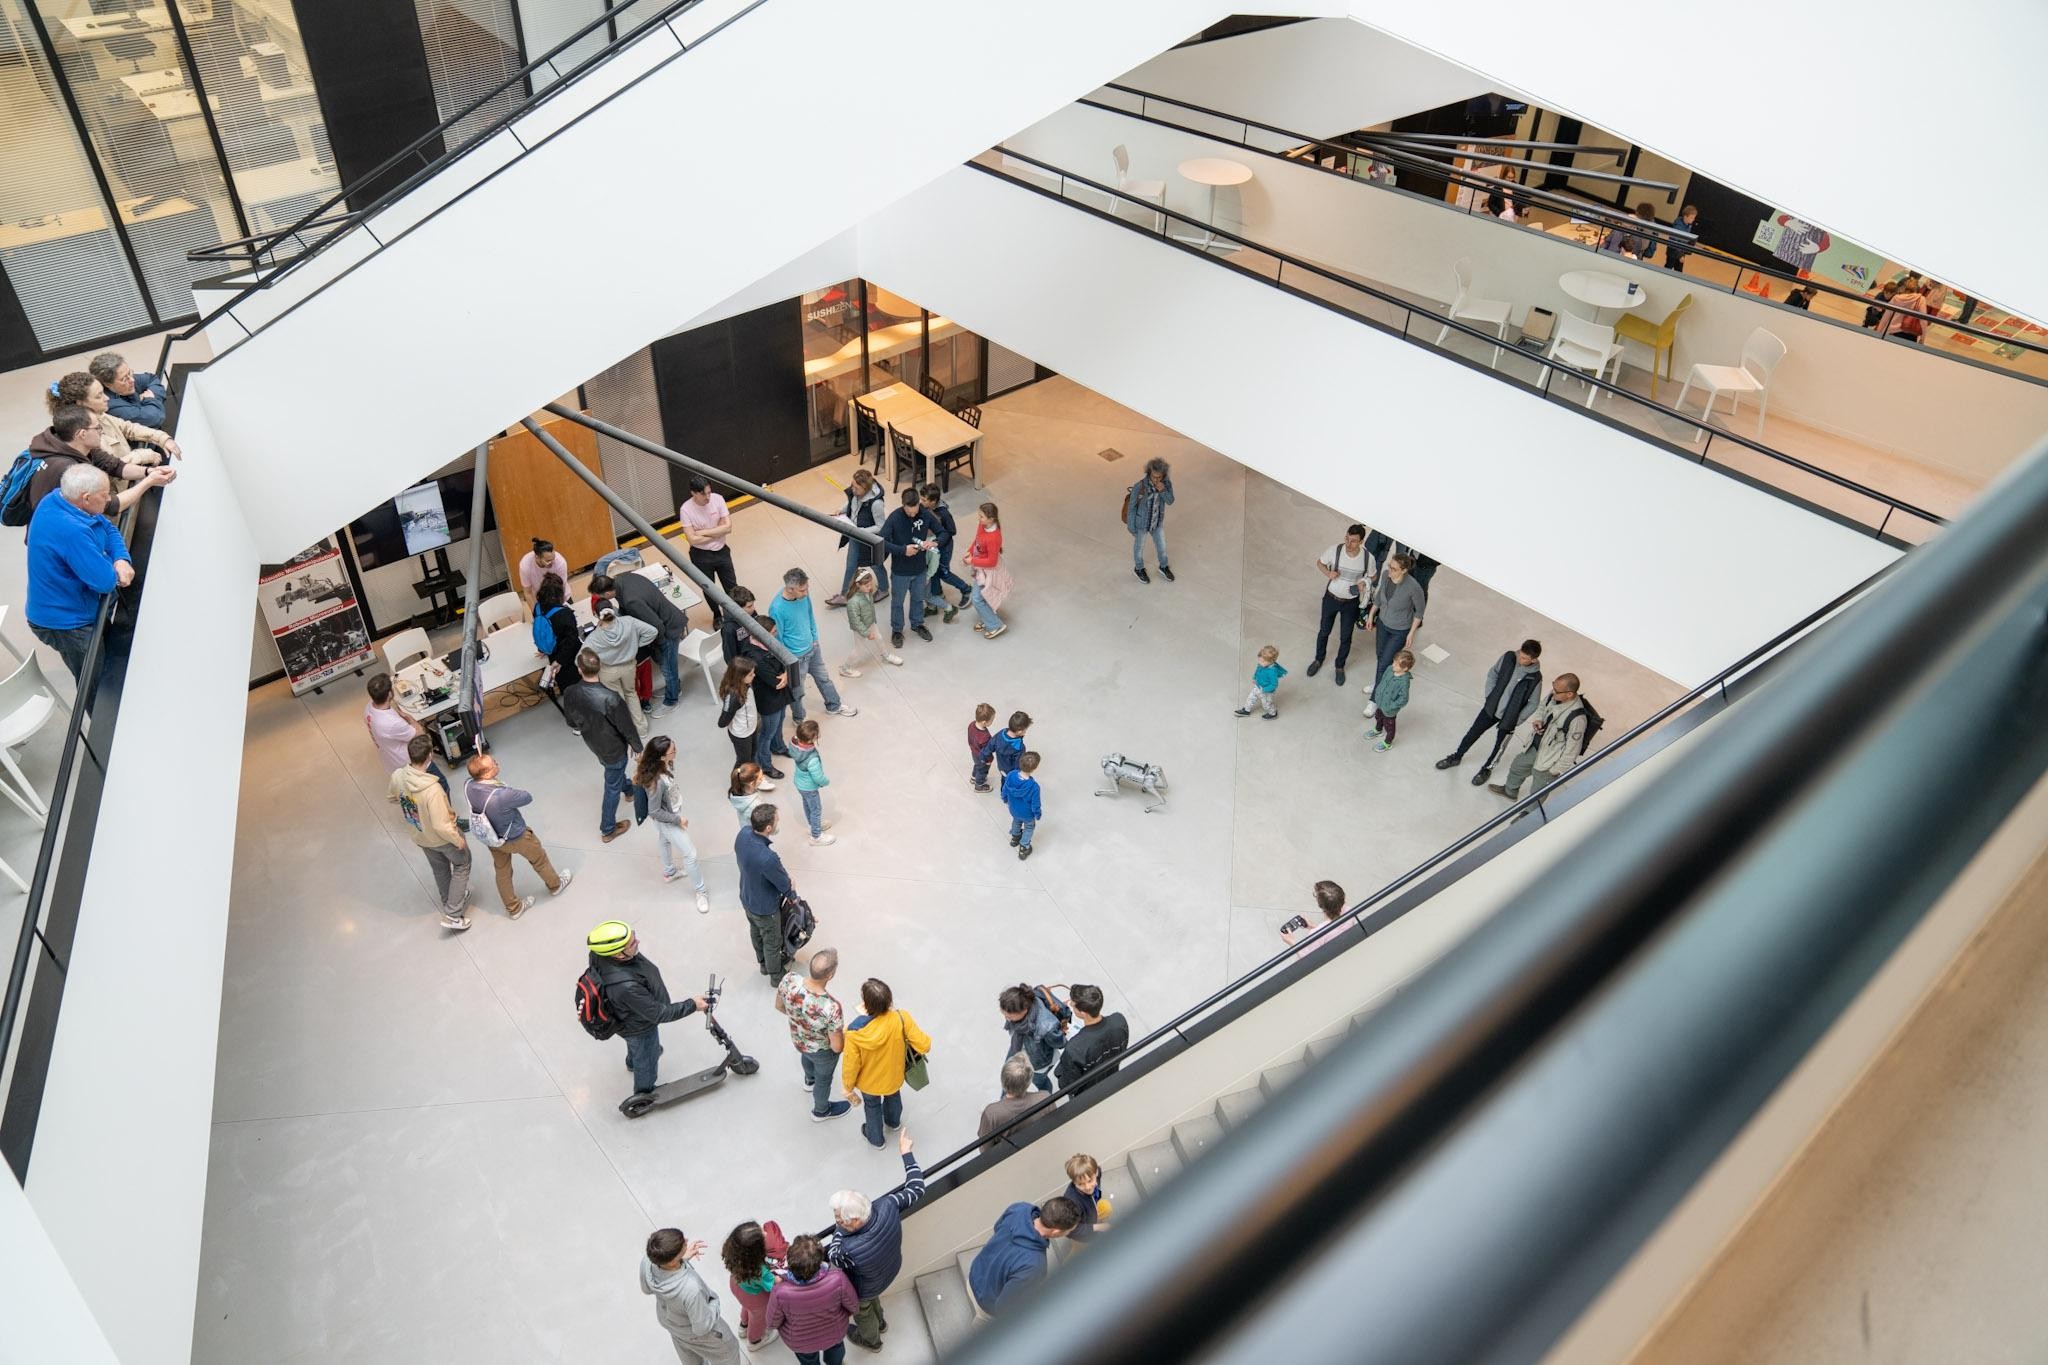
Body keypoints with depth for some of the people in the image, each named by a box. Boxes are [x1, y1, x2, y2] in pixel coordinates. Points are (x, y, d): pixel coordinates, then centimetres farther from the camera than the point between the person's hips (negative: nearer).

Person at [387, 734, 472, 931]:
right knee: (462, 864, 22)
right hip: (443, 838, -5)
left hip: (420, 837, 6)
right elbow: (441, 826, -35)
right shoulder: (432, 789, -42)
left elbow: (390, 797, 2)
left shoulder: (398, 776, -22)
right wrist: (459, 841, -18)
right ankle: (453, 915, 22)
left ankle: (449, 904, 52)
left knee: (440, 870, 29)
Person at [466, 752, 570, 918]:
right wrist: (512, 793, -6)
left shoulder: (469, 786, -25)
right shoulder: (502, 795, -44)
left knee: (502, 872, 25)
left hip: (491, 838, 5)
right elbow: (528, 798, -23)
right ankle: (555, 885, 53)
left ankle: (513, 908, 47)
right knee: (539, 859, 25)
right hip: (515, 837, -5)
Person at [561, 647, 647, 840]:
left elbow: (571, 721, -2)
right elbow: (627, 728, -24)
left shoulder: (570, 694, -22)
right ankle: (608, 829, 34)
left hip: (592, 743, 5)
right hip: (614, 748, -5)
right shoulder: (611, 698, -38)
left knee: (615, 774, 35)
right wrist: (639, 748, -6)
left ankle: (628, 789, 64)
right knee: (612, 787, 16)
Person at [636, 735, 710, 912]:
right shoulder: (657, 781, -43)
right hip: (668, 821, -8)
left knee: (665, 842, 33)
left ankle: (669, 873, 60)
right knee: (690, 854, 7)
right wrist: (678, 820, -19)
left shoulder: (665, 764, -21)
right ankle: (701, 892, 27)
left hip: (670, 814, 8)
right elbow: (654, 811, -30)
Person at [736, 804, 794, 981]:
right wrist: (792, 894, -1)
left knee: (756, 932, 32)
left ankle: (763, 963, 58)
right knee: (772, 942, 22)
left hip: (747, 898, 7)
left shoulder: (744, 834, -23)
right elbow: (784, 885, -26)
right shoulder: (767, 858, -45)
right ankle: (776, 975, 47)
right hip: (765, 908, -7)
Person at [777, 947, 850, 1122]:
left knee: (806, 1055, 41)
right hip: (822, 1052, -4)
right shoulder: (831, 1008, -45)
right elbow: (837, 1047, -29)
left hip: (797, 1040, 5)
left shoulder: (789, 980, -33)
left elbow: (779, 1007, -10)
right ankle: (821, 1111, 60)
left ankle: (809, 1079, 73)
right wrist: (845, 1033, -7)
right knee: (823, 1079, 30)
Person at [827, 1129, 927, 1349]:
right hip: (891, 1270, 5)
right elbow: (917, 1189, -19)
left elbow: (835, 1257, -23)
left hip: (864, 1289, -5)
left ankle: (870, 1339, 61)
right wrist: (907, 1153, -11)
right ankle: (880, 1322, 67)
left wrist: (840, 1227, -17)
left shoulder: (850, 1251, -49)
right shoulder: (887, 1206, -38)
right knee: (872, 1298, 38)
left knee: (862, 1310, 32)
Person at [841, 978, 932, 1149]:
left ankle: (875, 1139, 59)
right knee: (893, 1096, 37)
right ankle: (893, 1121, 67)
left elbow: (850, 1065, -23)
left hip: (869, 1082, -1)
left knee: (872, 1106, 32)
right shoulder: (901, 1018, -35)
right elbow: (925, 1045, -25)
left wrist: (848, 1087, -2)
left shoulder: (855, 1032, -38)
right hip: (894, 1076, 2)